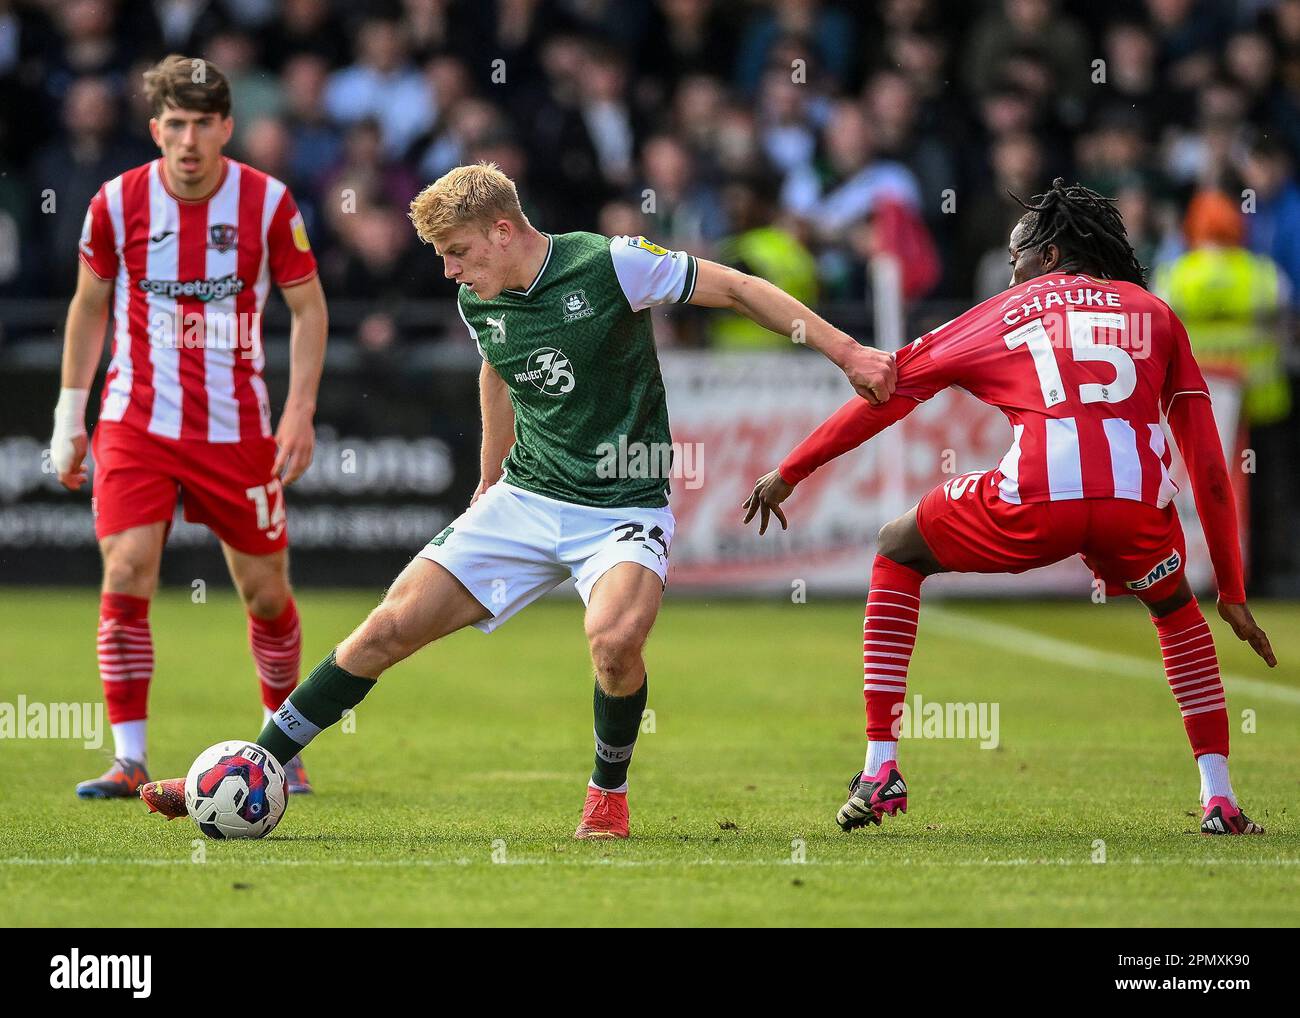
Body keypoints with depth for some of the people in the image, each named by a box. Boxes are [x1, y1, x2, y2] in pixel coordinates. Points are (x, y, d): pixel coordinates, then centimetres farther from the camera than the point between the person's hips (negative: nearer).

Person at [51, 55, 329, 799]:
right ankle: (130, 759, -8)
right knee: (127, 578, -14)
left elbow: (308, 306, 2)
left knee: (267, 592, 6)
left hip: (236, 430, 0)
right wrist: (71, 413, 8)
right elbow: (90, 306, 9)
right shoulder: (117, 203, -5)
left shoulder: (269, 203, -7)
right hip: (137, 424, 0)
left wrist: (300, 412, -7)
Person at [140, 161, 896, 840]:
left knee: (614, 637, -34)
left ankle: (609, 793, -5)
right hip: (526, 500, 5)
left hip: (624, 509, -5)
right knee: (393, 625, -5)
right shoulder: (479, 305, 2)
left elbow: (737, 289, -9)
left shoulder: (609, 264, -16)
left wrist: (846, 352, -11)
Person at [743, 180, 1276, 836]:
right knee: (1177, 609, 36)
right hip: (1140, 505, 2)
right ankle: (1219, 801, 23)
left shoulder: (1006, 311, 25)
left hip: (1037, 504, -2)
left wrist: (788, 474, 40)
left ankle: (880, 772, 19)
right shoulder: (1154, 313, 27)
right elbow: (1209, 469, 24)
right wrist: (1233, 595, 30)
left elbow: (886, 393, 29)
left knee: (896, 553, 26)